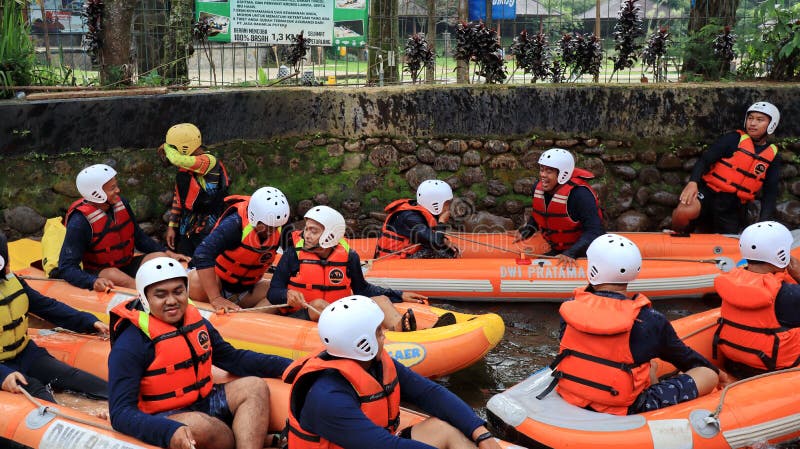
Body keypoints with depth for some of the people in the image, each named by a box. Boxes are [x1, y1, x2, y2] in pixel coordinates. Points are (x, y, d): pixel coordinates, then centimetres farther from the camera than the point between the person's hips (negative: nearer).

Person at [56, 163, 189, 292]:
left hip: (127, 265, 6)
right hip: (99, 273, -6)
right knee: (113, 275, -36)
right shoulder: (80, 221, -20)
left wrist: (168, 253, 2)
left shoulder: (121, 203, -1)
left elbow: (139, 237, 13)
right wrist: (93, 282, -42)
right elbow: (66, 267, -23)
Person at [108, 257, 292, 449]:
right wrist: (169, 431, -41)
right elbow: (121, 412, -23)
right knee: (199, 425, -36)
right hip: (161, 418, -7)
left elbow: (233, 358, 15)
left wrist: (287, 366, 3)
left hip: (203, 403, 7)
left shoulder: (197, 322, 5)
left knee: (255, 387, -9)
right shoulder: (131, 343, -17)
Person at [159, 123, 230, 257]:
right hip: (186, 231, 8)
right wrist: (172, 227, 14)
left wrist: (166, 147, -11)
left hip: (208, 232, -8)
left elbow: (178, 160, -33)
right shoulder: (184, 168, 11)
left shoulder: (208, 161, -16)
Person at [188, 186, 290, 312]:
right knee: (196, 281, -37)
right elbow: (202, 255, -37)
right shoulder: (235, 223, -29)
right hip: (217, 282, -6)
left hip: (247, 289, 6)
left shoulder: (278, 231, -8)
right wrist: (215, 298, -39)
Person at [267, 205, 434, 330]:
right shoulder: (293, 256, -5)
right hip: (298, 318, -3)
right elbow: (272, 293, -3)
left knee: (380, 299, -14)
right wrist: (288, 295, -27)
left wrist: (400, 296, 9)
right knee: (318, 304, -34)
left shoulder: (349, 257, 2)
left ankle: (399, 327, -49)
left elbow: (362, 289, 15)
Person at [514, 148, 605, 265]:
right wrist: (528, 229, 3)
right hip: (557, 251, 7)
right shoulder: (539, 188, 0)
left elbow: (594, 231, -26)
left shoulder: (579, 194, -24)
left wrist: (571, 253, -34)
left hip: (584, 254, -7)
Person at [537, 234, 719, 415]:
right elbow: (683, 356, 2)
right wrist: (715, 371, 23)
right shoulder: (649, 321, -16)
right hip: (619, 410, -4)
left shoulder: (569, 309, -9)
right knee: (709, 375, 1)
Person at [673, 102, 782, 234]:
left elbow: (770, 193, 4)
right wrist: (693, 182, -28)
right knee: (684, 212, -33)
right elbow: (704, 160, -8)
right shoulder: (733, 139, 0)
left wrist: (763, 223, -11)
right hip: (708, 193, -4)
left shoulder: (773, 157, 8)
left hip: (732, 208, 4)